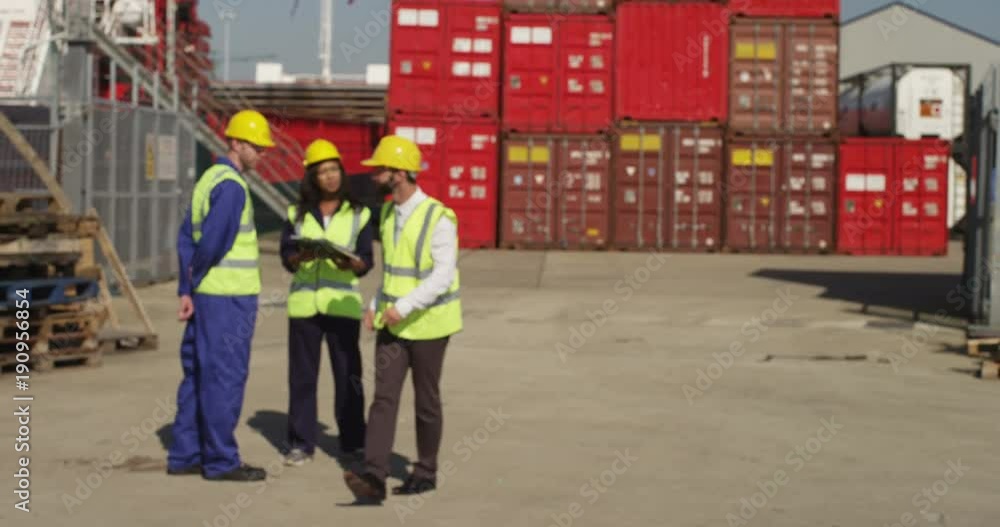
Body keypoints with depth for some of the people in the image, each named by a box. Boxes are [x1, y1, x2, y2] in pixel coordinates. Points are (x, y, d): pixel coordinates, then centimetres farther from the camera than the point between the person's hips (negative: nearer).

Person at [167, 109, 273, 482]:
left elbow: (187, 238, 10)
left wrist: (186, 289, 6)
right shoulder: (232, 186, -15)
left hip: (206, 294, 9)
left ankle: (185, 455, 19)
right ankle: (221, 460, 4)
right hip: (229, 297, -9)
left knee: (199, 375, 13)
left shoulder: (209, 179, 13)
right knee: (225, 378, -2)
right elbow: (213, 241, -22)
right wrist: (196, 278, -3)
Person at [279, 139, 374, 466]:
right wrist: (301, 256, -15)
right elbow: (286, 257, 6)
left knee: (348, 373, -1)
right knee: (302, 374, 2)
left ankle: (353, 442, 10)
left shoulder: (358, 213, 5)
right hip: (304, 301, 1)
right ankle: (301, 443, 9)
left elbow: (366, 261, 2)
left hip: (342, 303, -1)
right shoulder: (298, 214, 10)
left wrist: (352, 263, -19)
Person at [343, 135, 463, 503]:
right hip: (392, 322, 6)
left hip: (426, 324, -6)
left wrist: (404, 306, -29)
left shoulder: (438, 218, -17)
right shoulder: (388, 213, 8)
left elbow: (443, 275, -23)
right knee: (384, 397, -7)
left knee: (426, 401, 7)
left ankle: (426, 472, 24)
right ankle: (374, 477, -15)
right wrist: (375, 305, 9)